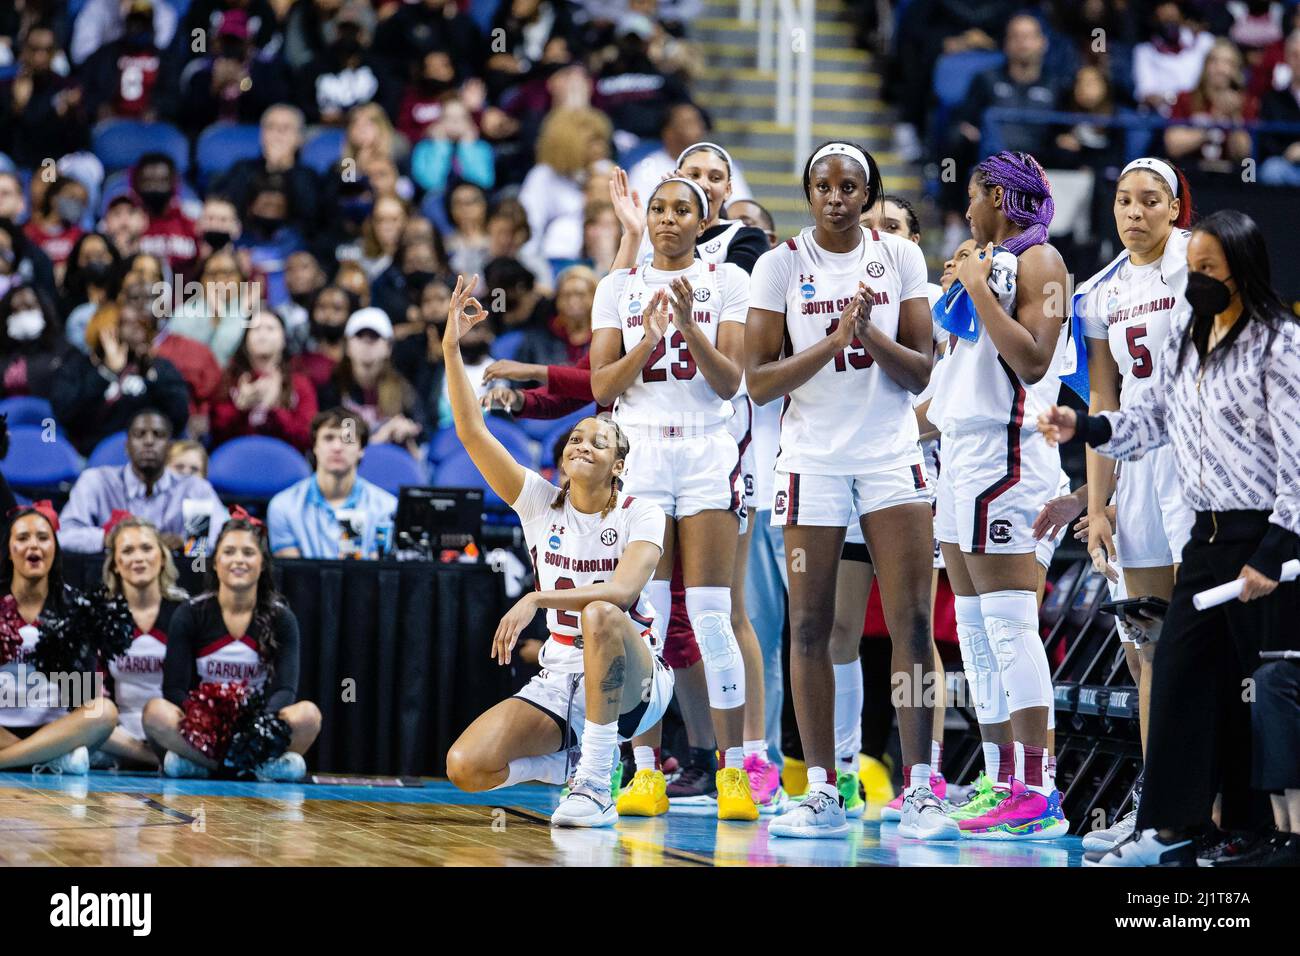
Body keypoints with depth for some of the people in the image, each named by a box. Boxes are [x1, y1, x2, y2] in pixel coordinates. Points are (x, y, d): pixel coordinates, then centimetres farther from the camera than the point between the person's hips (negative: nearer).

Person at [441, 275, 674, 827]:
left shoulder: (640, 515, -4)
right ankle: (565, 762, 11)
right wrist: (451, 347, -13)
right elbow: (471, 432, -4)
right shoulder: (540, 502, 5)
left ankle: (595, 784, -28)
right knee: (465, 767, -21)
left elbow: (624, 589, -23)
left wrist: (536, 599, -34)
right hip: (558, 679, 3)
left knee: (599, 615, -38)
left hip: (631, 682, -3)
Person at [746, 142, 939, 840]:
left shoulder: (900, 257, 4)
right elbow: (758, 382, -4)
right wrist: (832, 342, -16)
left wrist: (870, 333, -15)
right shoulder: (781, 264, 0)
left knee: (911, 620, -6)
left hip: (892, 455, 1)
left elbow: (921, 373, 2)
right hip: (813, 459, -1)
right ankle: (822, 792, 7)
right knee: (809, 625, 0)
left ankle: (919, 788, -5)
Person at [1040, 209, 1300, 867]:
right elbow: (1159, 419, 24)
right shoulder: (1182, 339, 11)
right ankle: (1173, 830, 6)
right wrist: (1082, 428, 12)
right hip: (1209, 535, 7)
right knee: (1181, 668, 2)